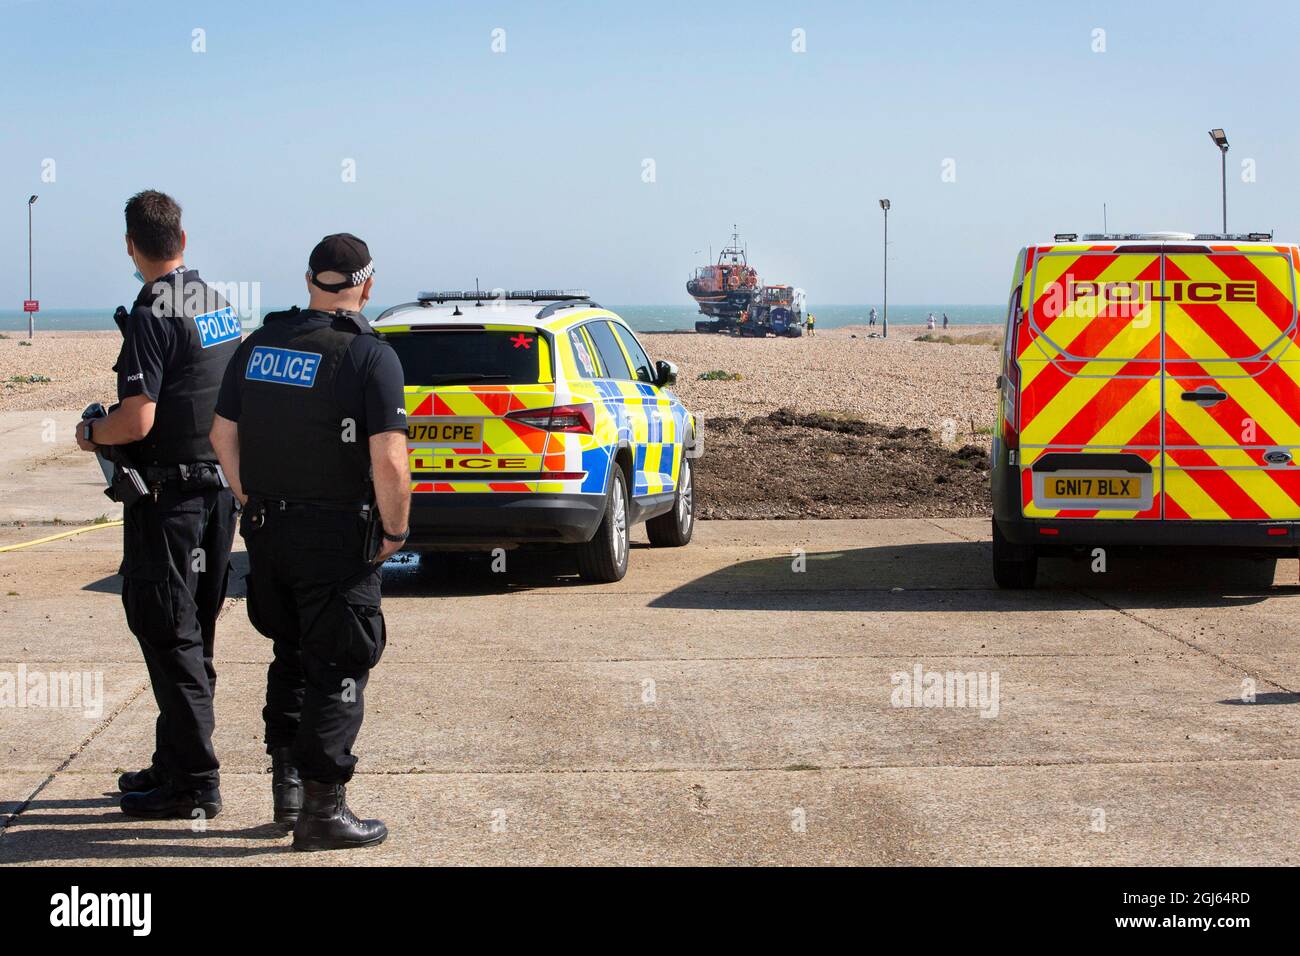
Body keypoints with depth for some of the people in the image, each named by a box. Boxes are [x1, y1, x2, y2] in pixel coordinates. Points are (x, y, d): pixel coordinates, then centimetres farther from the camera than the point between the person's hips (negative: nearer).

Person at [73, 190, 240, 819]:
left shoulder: (152, 316, -17)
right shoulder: (219, 306, 9)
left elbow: (138, 421, -23)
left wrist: (90, 433, -3)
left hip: (168, 496, -9)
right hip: (219, 489, 9)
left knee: (170, 639, -4)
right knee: (191, 636, 16)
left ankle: (194, 784, -2)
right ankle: (173, 763, 25)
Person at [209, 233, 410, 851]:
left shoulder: (259, 345, 5)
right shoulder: (370, 357, -14)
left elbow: (223, 434, 10)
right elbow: (389, 460, -21)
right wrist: (395, 530, -8)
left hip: (267, 531, 6)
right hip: (338, 539, -6)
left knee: (292, 656, 22)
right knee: (337, 671, 3)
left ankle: (286, 784, 27)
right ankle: (322, 810, 3)